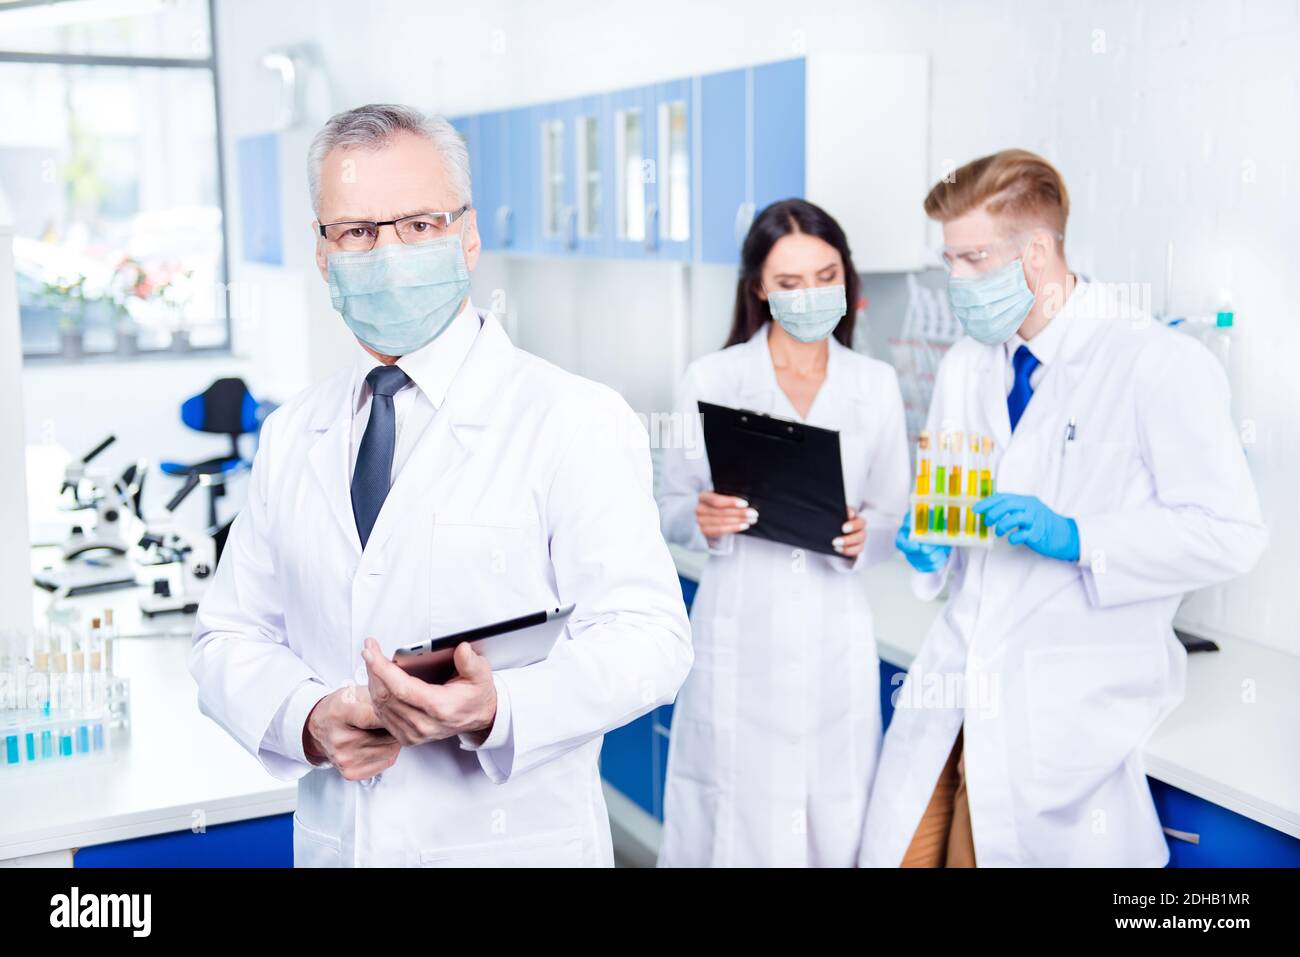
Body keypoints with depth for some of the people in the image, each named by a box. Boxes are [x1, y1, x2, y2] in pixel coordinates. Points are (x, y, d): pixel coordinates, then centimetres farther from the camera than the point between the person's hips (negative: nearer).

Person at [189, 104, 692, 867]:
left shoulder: (579, 422, -11)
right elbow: (230, 637, 6)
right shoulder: (292, 437, 5)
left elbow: (645, 634, -17)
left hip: (517, 844, -4)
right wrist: (309, 718, -15)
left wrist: (496, 711, -33)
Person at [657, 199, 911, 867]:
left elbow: (894, 516, 9)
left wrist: (861, 538, -12)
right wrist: (704, 520, -19)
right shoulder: (711, 379, -1)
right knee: (732, 823, 2)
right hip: (739, 635, -2)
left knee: (837, 826, 5)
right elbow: (671, 505, 2)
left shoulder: (876, 385, 6)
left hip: (835, 641, 2)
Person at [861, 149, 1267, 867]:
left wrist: (1074, 538, -23)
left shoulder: (1161, 366, -11)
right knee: (900, 851, 8)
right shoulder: (965, 366, 10)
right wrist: (929, 546, -2)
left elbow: (1230, 533, -13)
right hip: (956, 677, 6)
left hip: (1068, 703, -6)